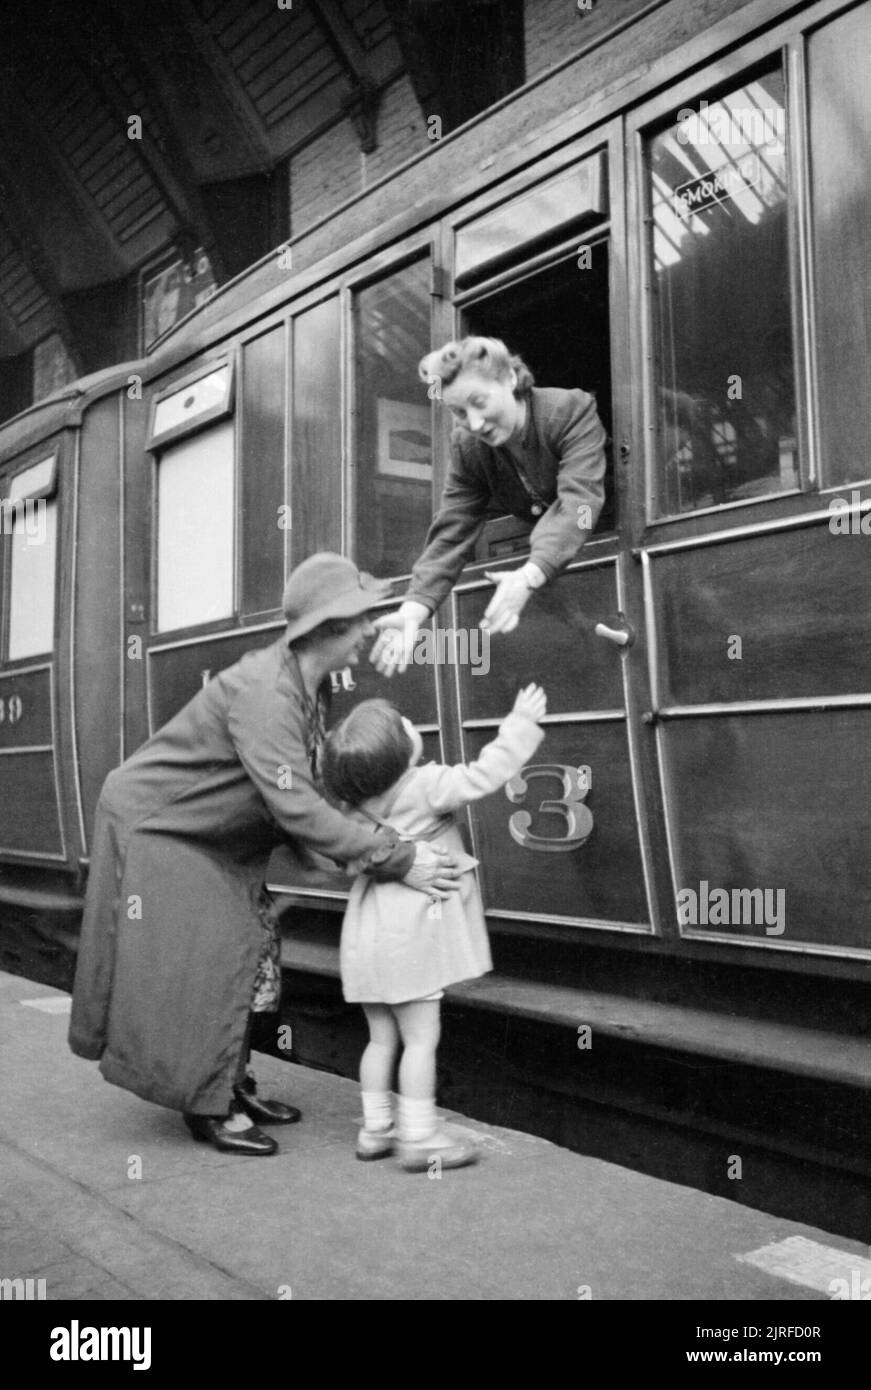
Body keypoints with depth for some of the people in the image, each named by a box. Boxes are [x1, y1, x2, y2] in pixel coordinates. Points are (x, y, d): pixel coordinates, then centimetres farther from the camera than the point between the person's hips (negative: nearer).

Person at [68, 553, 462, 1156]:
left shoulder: (311, 684, -3)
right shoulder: (264, 693, -33)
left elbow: (301, 791, 1)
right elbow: (295, 808, -38)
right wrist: (397, 859, -35)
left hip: (211, 838, 9)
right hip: (151, 826, -9)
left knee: (246, 955, 10)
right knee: (192, 968, -5)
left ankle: (234, 1087, 23)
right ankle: (207, 1107, 9)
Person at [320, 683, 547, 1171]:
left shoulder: (358, 800, 2)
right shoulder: (429, 787, -17)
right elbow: (485, 775, -18)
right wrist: (522, 723, -11)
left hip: (368, 933, 7)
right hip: (411, 933, -7)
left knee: (382, 1037, 15)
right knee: (421, 1038, 2)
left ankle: (375, 1129, 23)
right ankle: (419, 1136, 7)